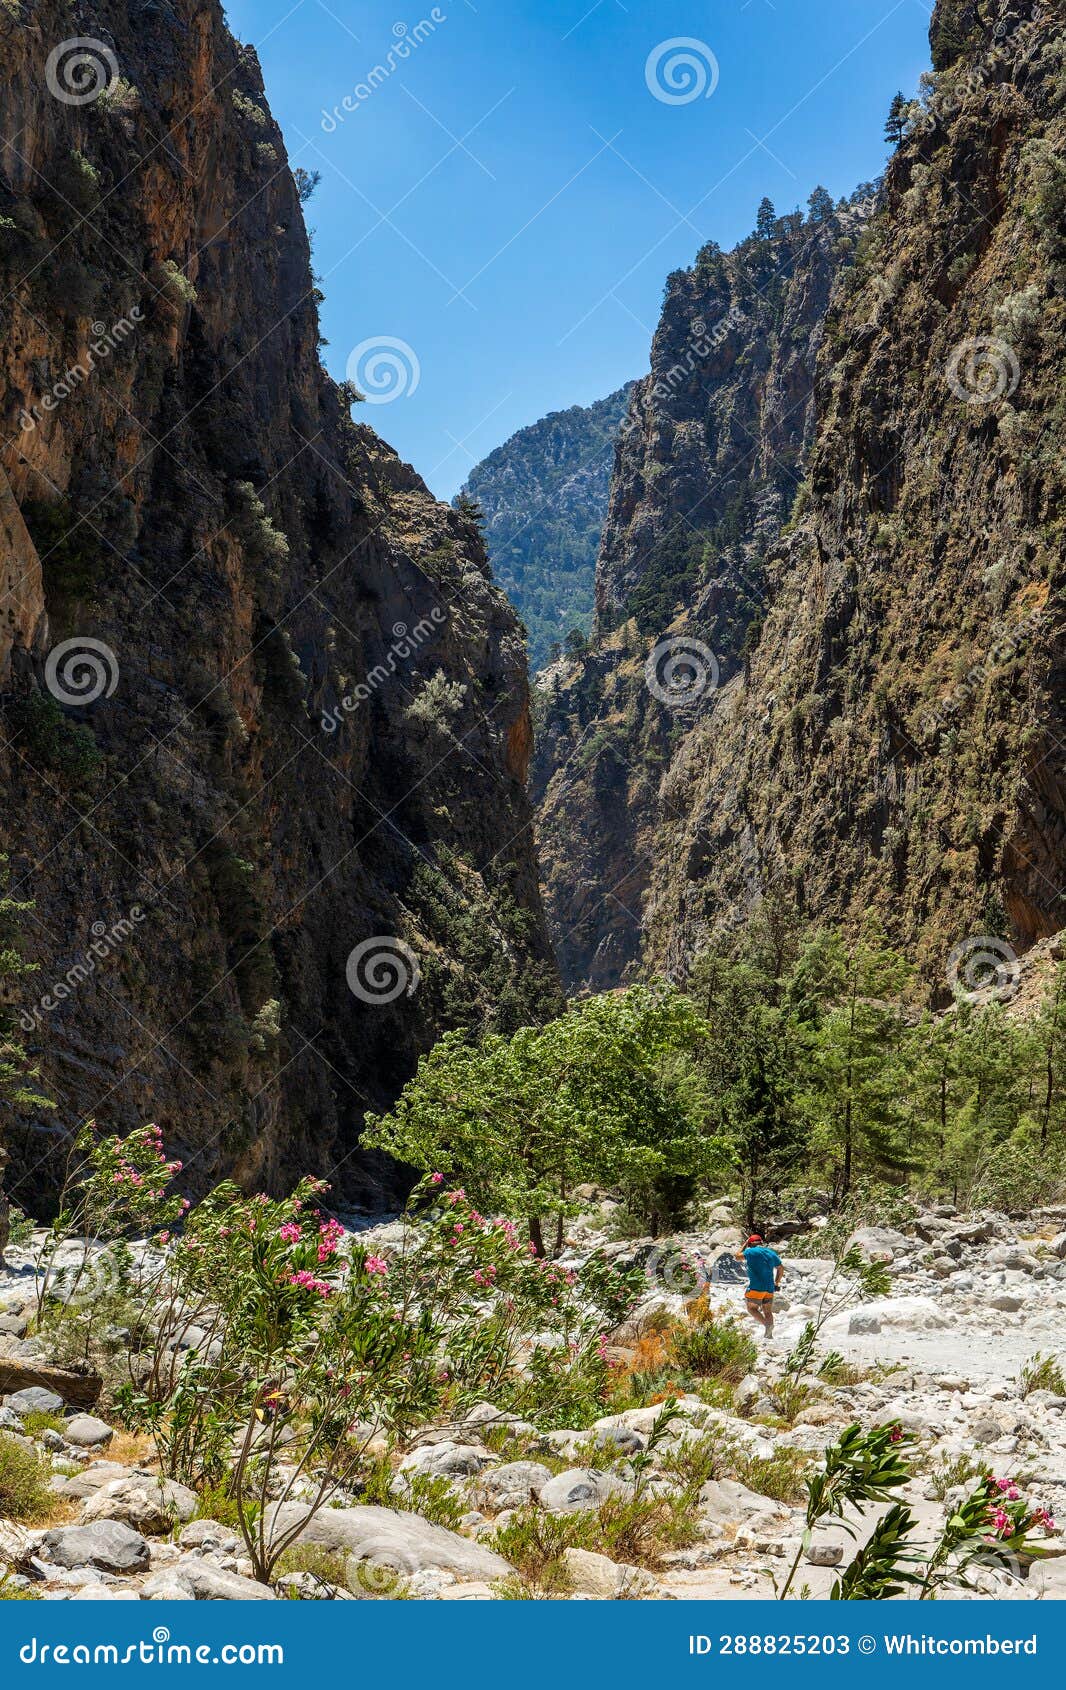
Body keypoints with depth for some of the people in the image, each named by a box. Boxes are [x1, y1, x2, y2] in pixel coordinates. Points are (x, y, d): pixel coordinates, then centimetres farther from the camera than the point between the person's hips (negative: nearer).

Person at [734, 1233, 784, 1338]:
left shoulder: (751, 1252, -5)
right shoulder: (771, 1253, 13)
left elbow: (738, 1257, 8)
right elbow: (781, 1268, 21)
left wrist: (744, 1245, 18)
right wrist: (776, 1283, 29)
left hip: (756, 1287, -6)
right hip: (770, 1288, 6)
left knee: (751, 1308, -1)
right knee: (768, 1311, 11)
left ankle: (766, 1324, -20)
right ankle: (769, 1334, 6)